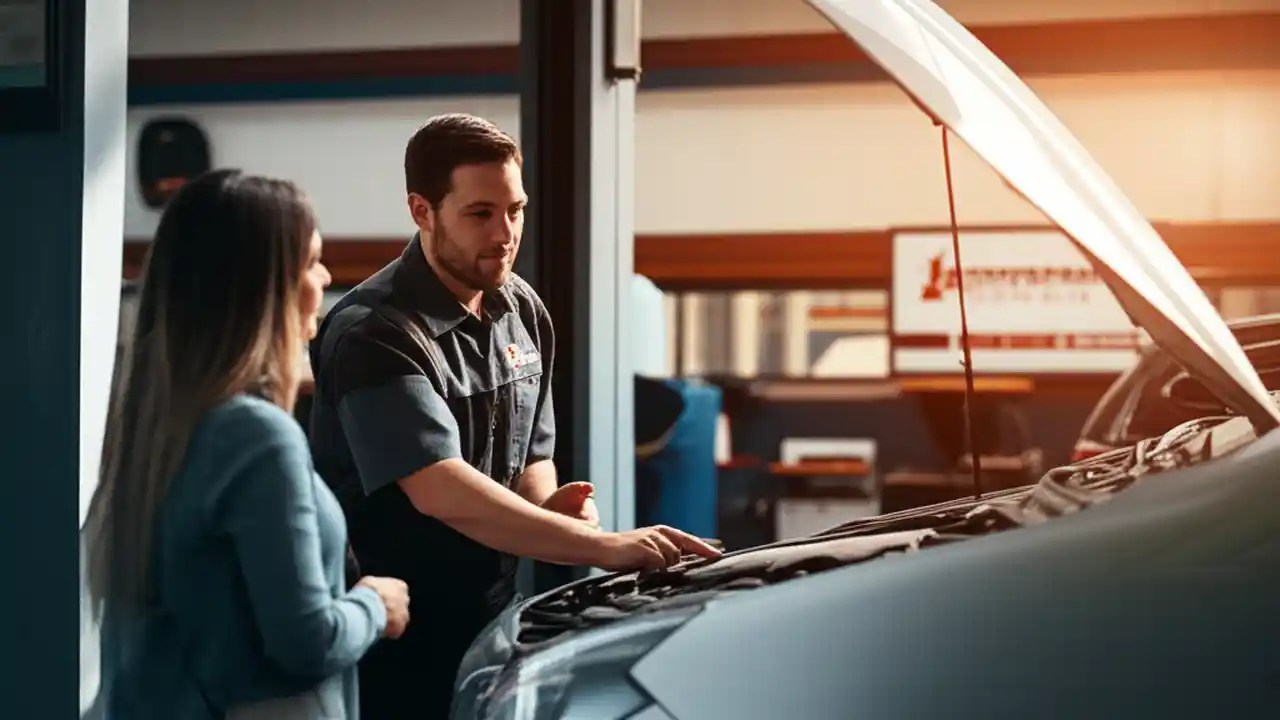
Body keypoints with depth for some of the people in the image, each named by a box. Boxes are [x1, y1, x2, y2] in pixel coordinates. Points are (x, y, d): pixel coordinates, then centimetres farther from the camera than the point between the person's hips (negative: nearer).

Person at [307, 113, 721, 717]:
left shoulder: (524, 313, 6)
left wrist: (547, 507, -6)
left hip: (487, 622, 7)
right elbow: (442, 493, -30)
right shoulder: (374, 335, -20)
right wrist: (603, 547, -34)